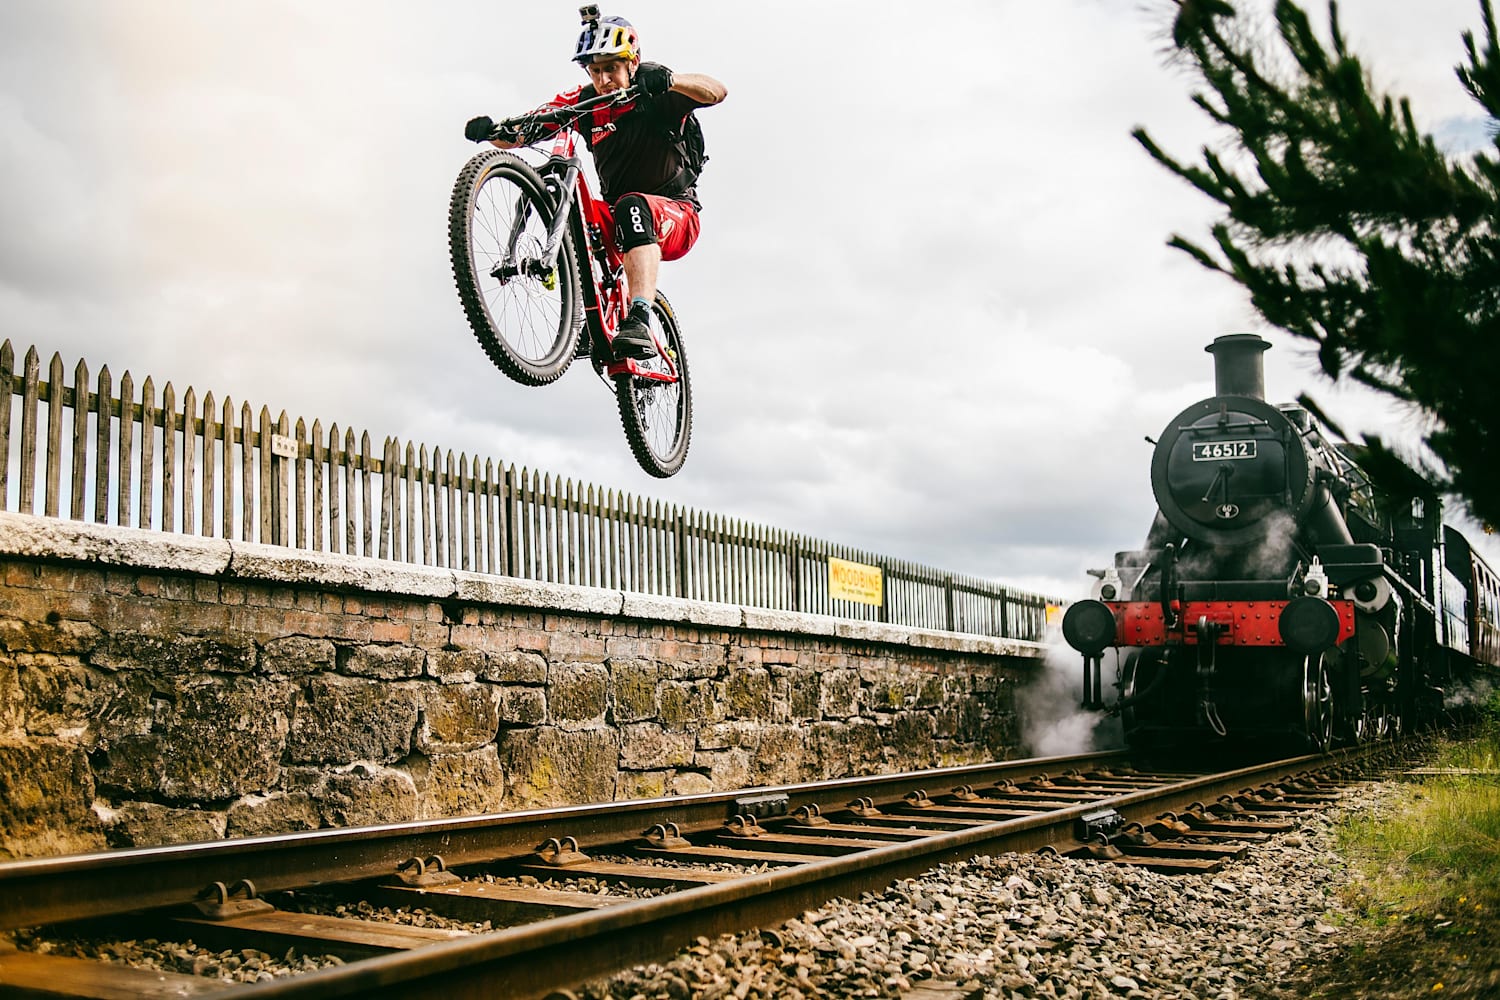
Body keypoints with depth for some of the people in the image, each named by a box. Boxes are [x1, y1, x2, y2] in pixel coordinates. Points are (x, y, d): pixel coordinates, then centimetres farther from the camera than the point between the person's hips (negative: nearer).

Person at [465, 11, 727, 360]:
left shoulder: (656, 93, -10)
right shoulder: (584, 101, -2)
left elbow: (716, 92, -29)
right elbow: (518, 134, -8)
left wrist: (670, 80, -46)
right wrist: (492, 131, -30)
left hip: (677, 216, -4)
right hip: (621, 220, 5)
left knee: (633, 206, -37)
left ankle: (639, 320, -50)